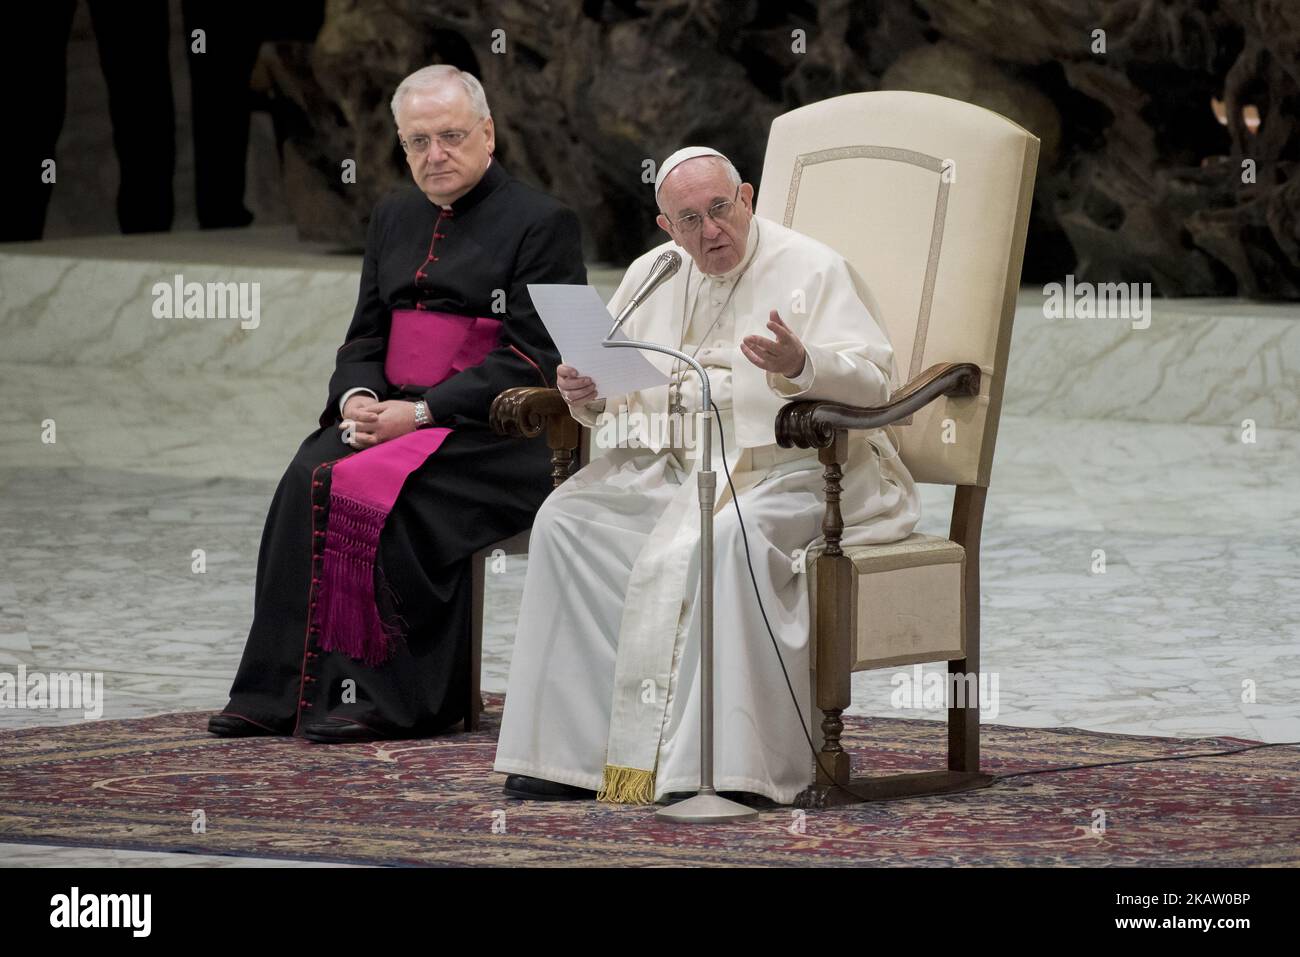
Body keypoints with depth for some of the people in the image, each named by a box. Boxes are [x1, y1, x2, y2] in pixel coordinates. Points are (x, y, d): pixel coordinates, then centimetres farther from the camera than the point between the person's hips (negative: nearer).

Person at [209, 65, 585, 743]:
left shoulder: (541, 223, -2)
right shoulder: (395, 218, 20)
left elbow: (530, 358, -11)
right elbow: (365, 337, 19)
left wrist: (420, 412, -19)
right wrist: (358, 398, -6)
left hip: (495, 433, -6)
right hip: (390, 415, 6)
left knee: (380, 488, -32)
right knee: (309, 481, -24)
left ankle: (391, 698, -27)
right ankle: (283, 691, -25)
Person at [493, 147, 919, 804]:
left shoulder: (813, 271, 0)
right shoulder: (651, 276, 18)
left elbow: (871, 383, -10)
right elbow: (611, 393, 23)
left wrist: (801, 365, -31)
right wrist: (586, 393, -3)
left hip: (780, 470, -6)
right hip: (663, 466, 6)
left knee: (727, 537, -37)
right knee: (565, 520, -19)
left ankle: (730, 765, -37)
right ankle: (570, 751, -19)